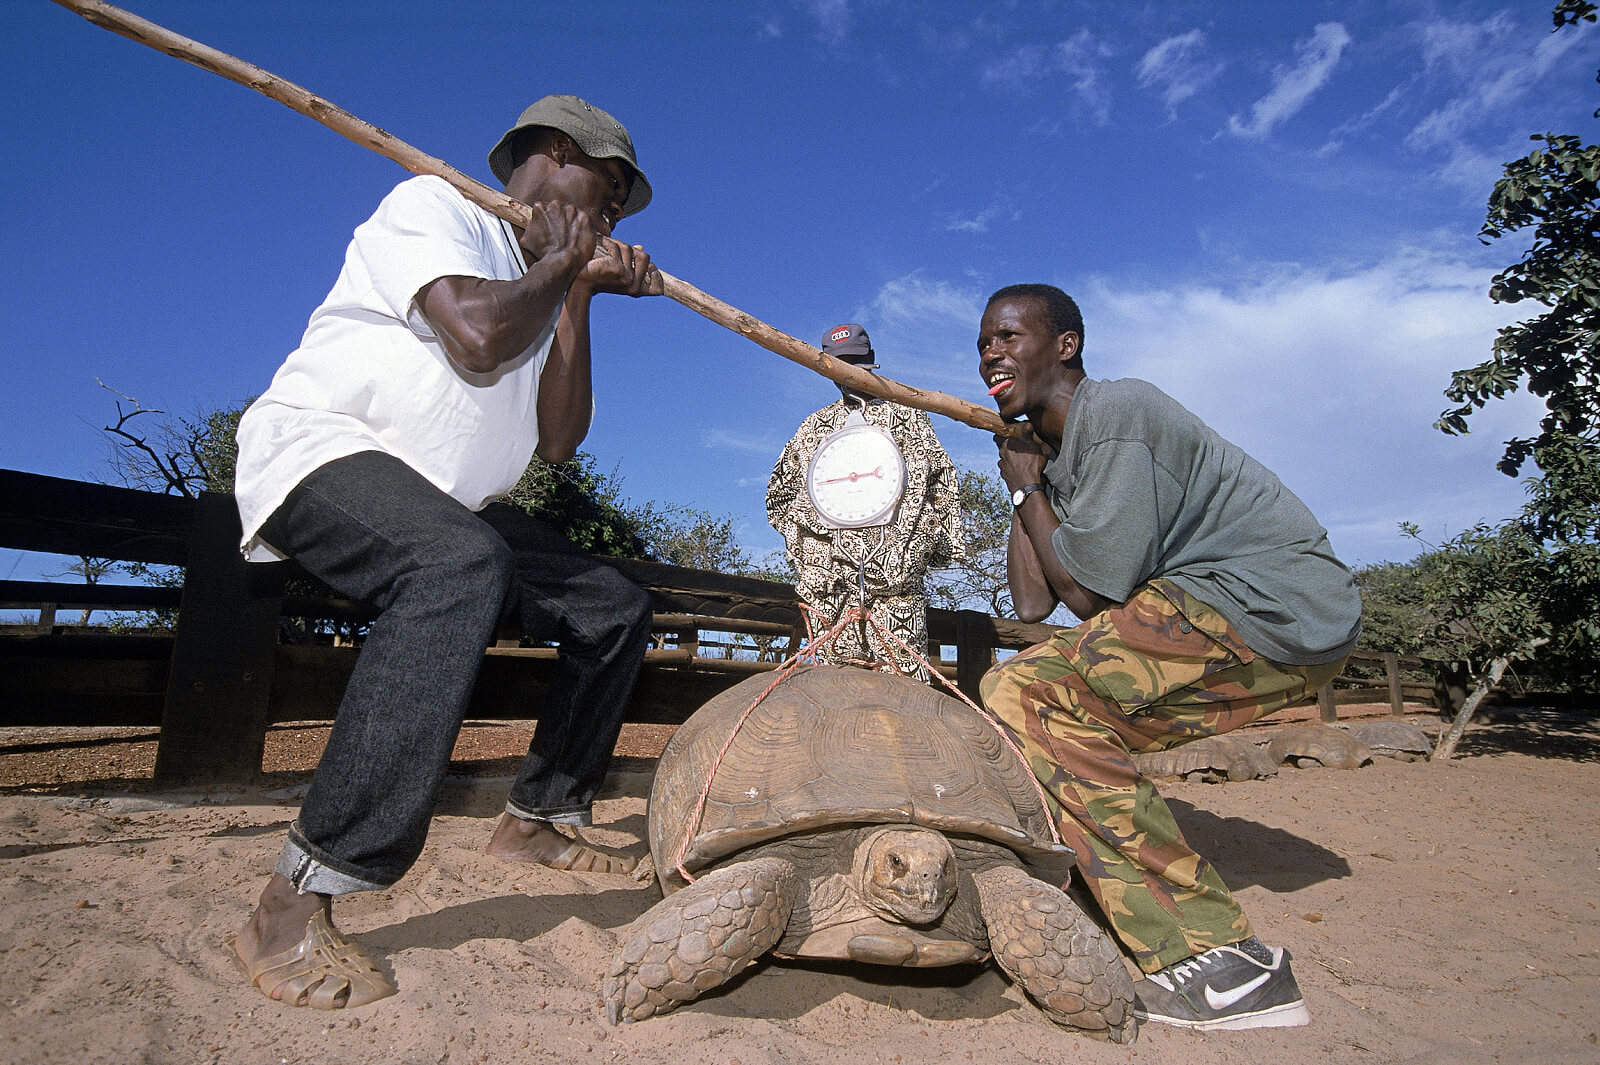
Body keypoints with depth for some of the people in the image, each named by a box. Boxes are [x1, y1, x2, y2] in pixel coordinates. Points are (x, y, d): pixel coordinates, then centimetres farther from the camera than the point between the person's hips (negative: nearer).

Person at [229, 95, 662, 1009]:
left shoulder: (544, 292, 17)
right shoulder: (433, 205, -4)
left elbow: (558, 441, 3)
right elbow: (480, 339, -25)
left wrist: (580, 294, -1)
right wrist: (558, 267, -6)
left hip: (447, 499, 9)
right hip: (322, 450, -8)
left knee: (616, 610, 4)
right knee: (461, 565, -40)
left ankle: (538, 820, 18)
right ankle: (294, 907, -36)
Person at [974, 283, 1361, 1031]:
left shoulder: (1114, 412, -13)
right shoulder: (1053, 446, 16)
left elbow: (1093, 593, -18)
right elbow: (1030, 604, 10)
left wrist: (1027, 489, -4)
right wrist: (1024, 476, 12)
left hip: (1276, 605, -10)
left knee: (1021, 693, -17)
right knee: (1066, 721, 14)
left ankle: (1217, 961, -15)